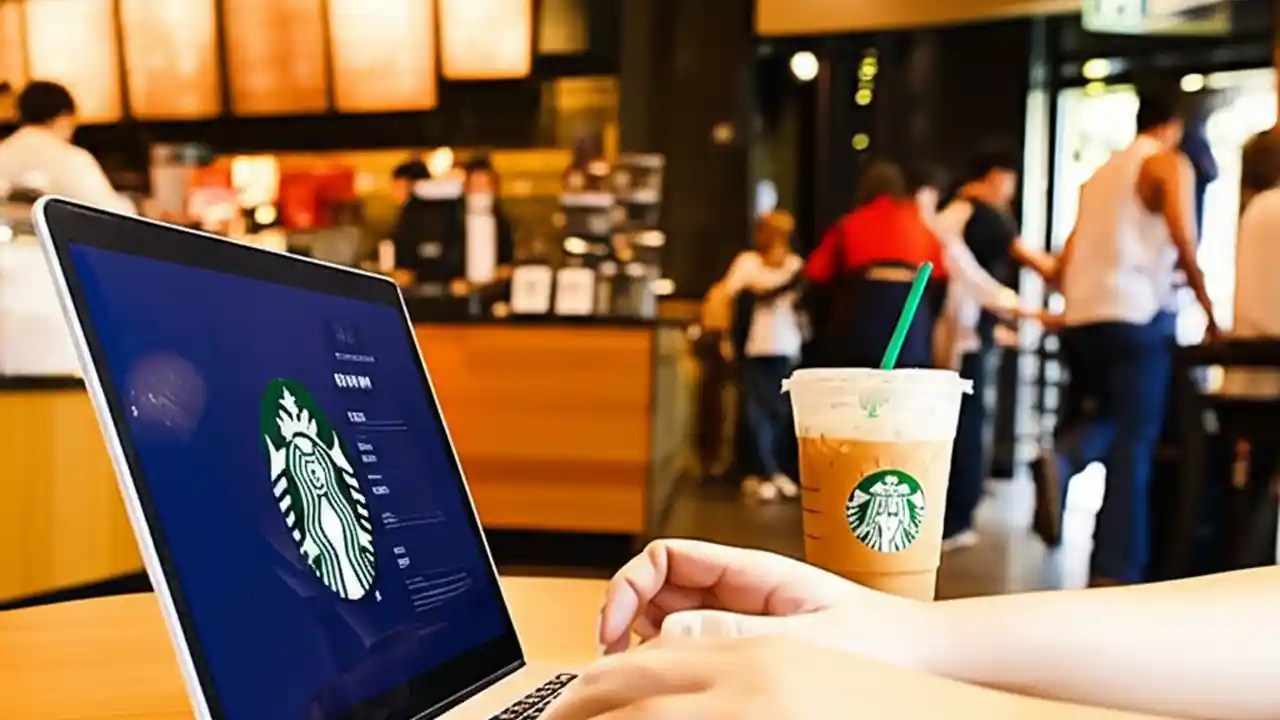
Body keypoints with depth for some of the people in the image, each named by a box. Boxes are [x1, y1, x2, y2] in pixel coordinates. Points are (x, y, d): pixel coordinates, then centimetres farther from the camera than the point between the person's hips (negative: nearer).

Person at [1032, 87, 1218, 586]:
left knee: (1108, 418, 21)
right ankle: (1116, 573, -5)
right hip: (1135, 317, -5)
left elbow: (1065, 261, 21)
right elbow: (1185, 245, -10)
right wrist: (1210, 312, -3)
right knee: (1132, 448, -2)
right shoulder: (1170, 164, 4)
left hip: (1080, 320, 6)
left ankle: (1061, 459, -13)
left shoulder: (1101, 173, 23)